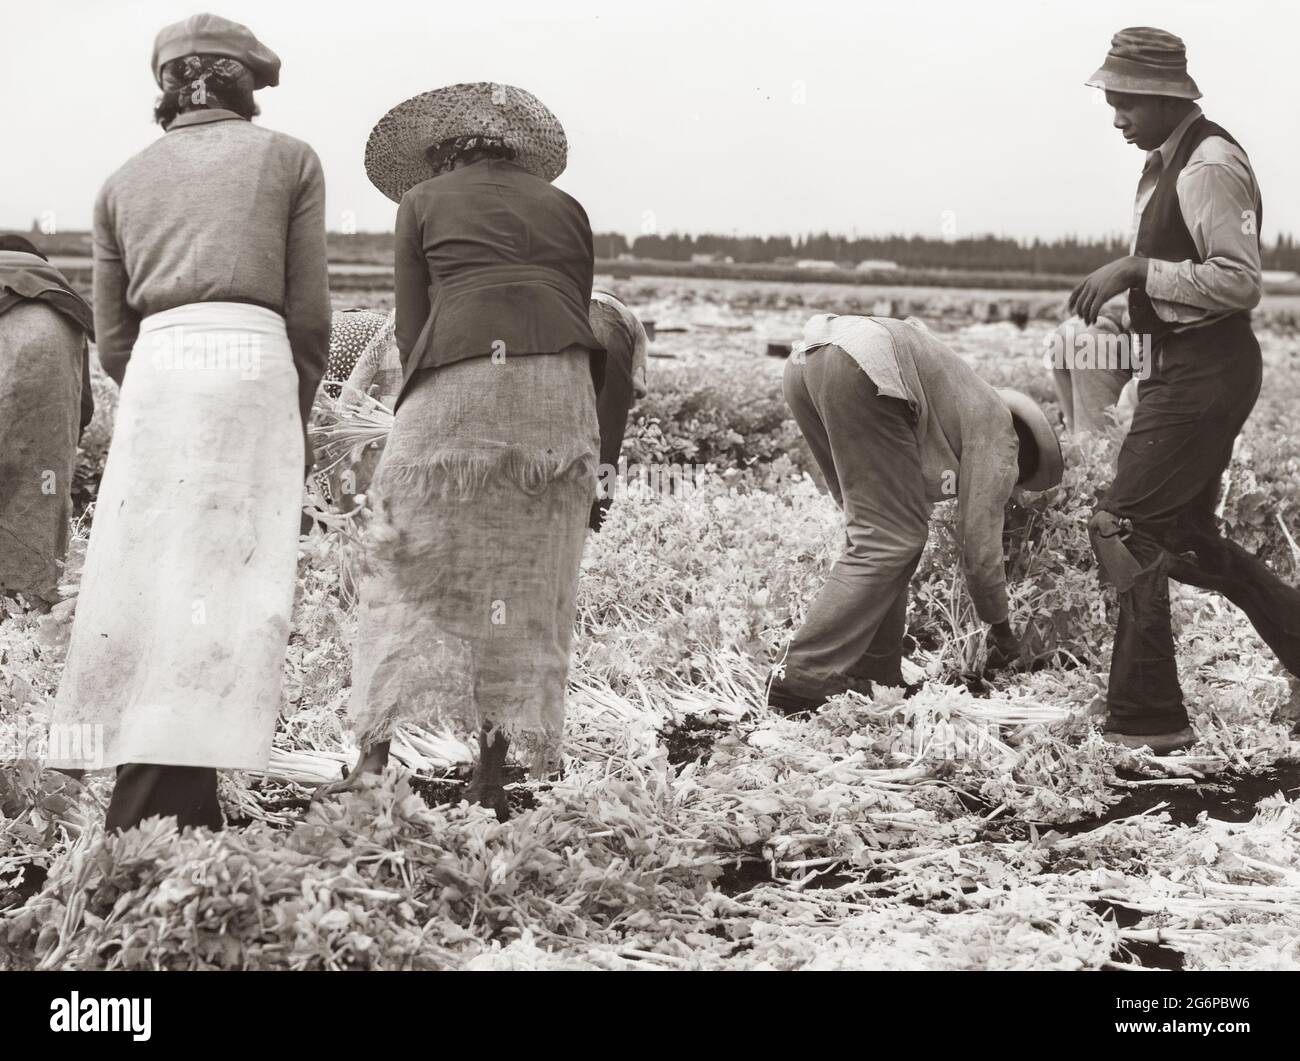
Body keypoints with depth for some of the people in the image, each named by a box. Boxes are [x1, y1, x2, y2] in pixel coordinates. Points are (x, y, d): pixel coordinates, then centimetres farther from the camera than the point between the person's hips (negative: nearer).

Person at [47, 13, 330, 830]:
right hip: (251, 359, -3)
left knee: (150, 580, 4)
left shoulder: (125, 182, 21)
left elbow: (112, 339, 15)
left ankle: (148, 799, -1)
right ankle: (175, 799, -13)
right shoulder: (288, 159, 12)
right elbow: (308, 312, 5)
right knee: (230, 580, -6)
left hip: (155, 370, 3)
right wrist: (296, 417, 17)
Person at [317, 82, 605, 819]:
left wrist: (426, 409, 18)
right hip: (562, 383, 3)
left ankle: (376, 755, -6)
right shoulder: (565, 208, 23)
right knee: (530, 579, 6)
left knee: (411, 570, 3)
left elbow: (411, 326, 9)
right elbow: (580, 314, 17)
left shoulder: (424, 201, 16)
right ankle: (492, 777, 5)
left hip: (458, 378, -3)